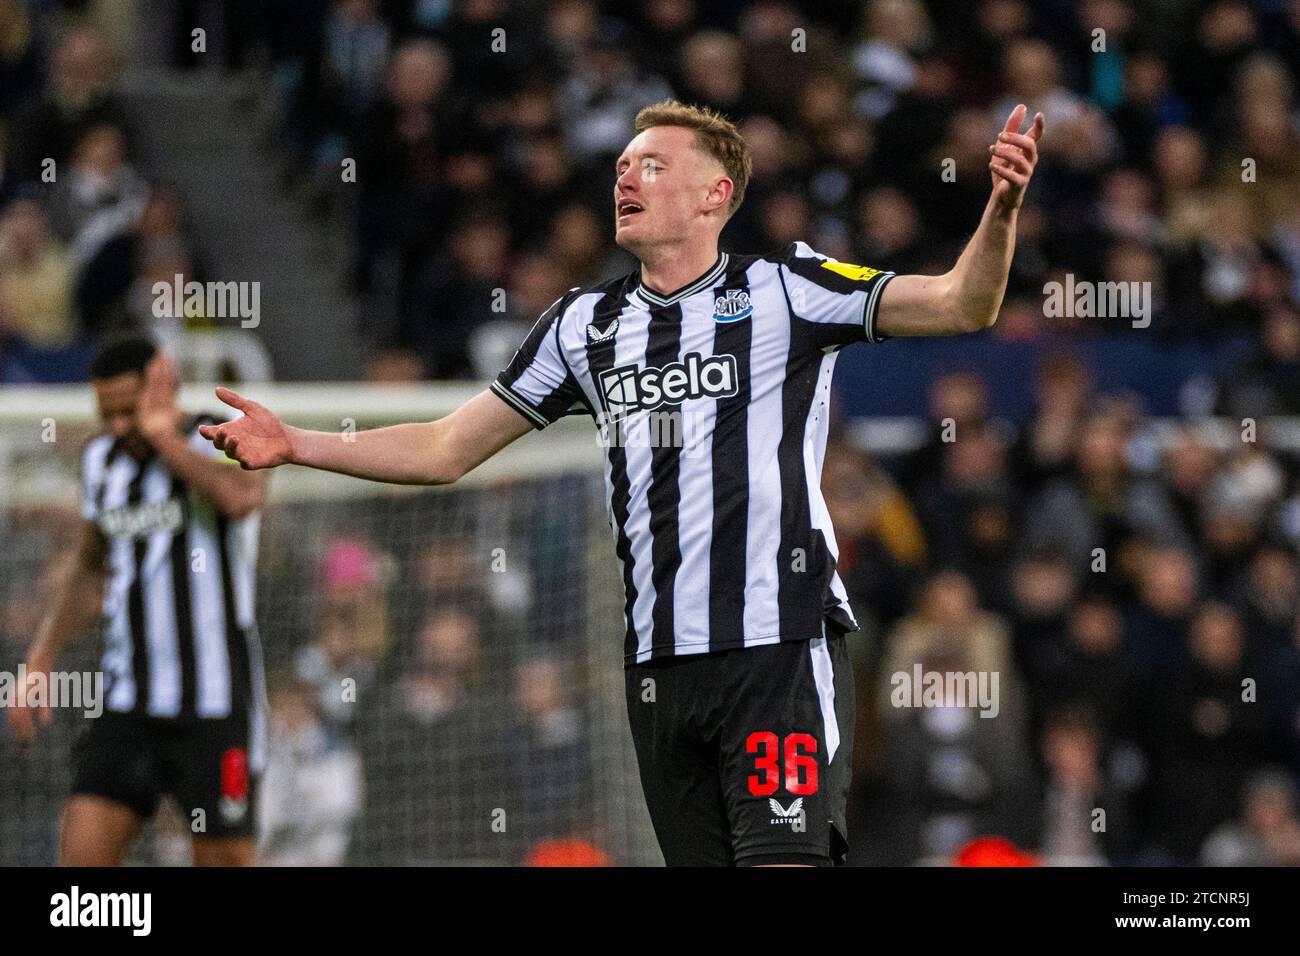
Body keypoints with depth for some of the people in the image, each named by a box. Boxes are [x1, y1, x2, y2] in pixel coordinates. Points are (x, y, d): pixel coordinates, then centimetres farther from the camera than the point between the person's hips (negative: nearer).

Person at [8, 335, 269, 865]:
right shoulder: (101, 460, 12)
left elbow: (241, 497, -34)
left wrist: (166, 438, -23)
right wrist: (40, 662, 19)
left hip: (216, 700, -5)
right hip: (128, 699, 5)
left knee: (223, 859, -1)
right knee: (81, 854, -9)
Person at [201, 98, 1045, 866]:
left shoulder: (784, 289, 1)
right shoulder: (583, 325, 15)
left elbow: (960, 305, -6)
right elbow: (447, 448, 22)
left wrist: (1001, 214, -26)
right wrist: (295, 446, 14)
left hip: (783, 651, -5)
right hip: (660, 666, 5)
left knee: (785, 861, -18)